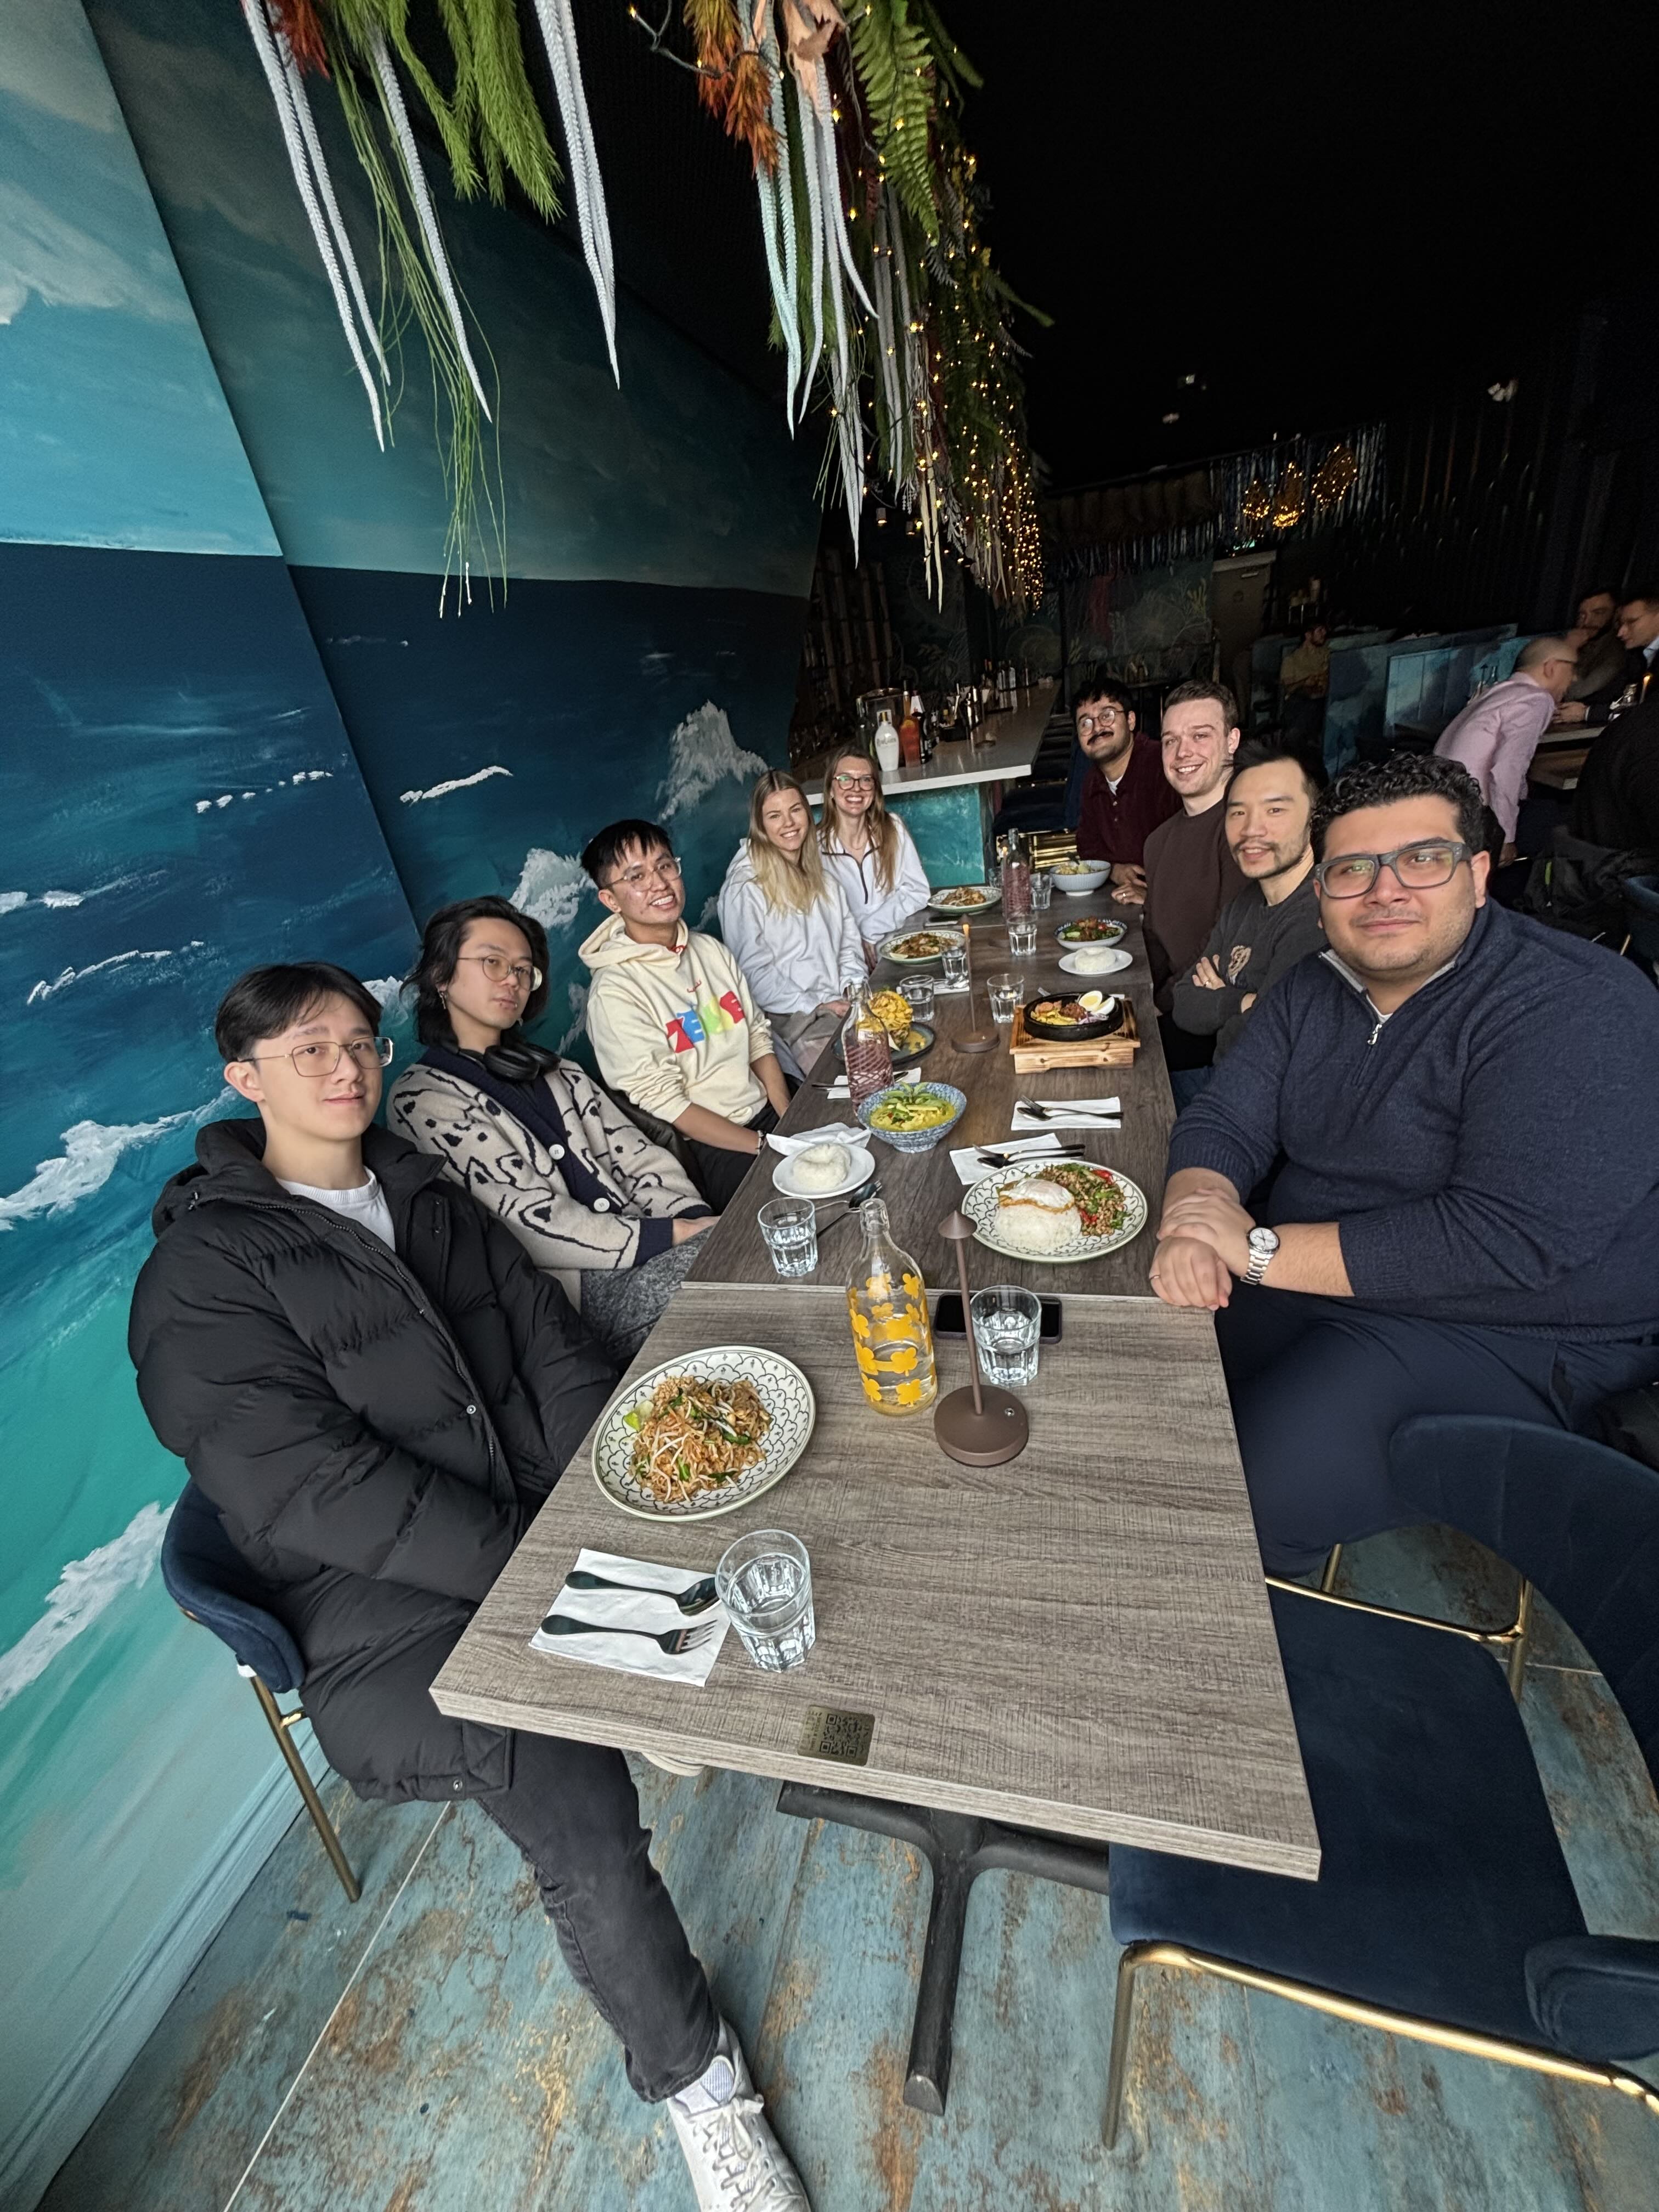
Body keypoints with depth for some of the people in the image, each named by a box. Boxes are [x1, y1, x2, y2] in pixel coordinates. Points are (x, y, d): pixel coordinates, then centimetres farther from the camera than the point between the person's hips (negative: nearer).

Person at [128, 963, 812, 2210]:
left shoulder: (424, 1195, 13)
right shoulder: (202, 1278, -6)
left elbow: (553, 1344, 7)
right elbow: (319, 1491, -16)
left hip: (557, 1530, 6)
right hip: (393, 1619, -5)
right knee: (580, 1815, -22)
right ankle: (694, 2083, 6)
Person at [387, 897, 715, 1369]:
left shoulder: (553, 1071, 20)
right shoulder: (422, 1100, -3)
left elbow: (634, 1153, 10)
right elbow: (529, 1223, -12)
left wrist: (695, 1218, -10)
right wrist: (669, 1235, -16)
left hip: (642, 1242, 7)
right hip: (584, 1285, -6)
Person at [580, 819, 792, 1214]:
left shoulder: (710, 949, 8)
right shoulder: (615, 991, -13)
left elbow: (758, 1035, 10)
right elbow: (663, 1102, -15)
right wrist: (769, 1147, -17)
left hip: (767, 1111, 7)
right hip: (709, 1148, -6)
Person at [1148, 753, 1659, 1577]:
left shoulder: (1577, 1010, -20)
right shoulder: (1313, 989, 3)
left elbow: (1510, 1238, -29)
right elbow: (1222, 1122, -1)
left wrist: (1260, 1249, -29)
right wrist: (1193, 1225, -23)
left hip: (1507, 1336, -6)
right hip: (1305, 1282, 7)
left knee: (1270, 1474, -24)